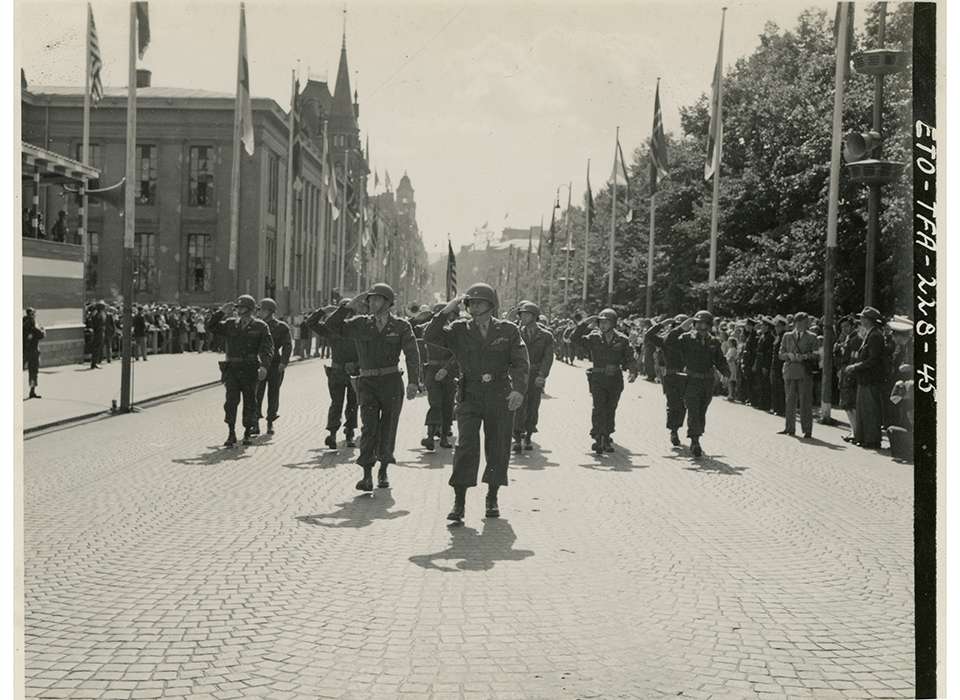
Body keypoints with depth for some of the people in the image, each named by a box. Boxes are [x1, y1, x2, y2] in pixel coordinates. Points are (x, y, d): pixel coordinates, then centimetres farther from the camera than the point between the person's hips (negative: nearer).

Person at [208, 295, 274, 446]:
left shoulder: (260, 327, 1)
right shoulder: (230, 324, 12)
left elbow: (267, 348, -7)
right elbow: (212, 327, 8)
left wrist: (264, 366, -21)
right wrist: (221, 312, -1)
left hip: (250, 370, -2)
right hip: (232, 368, 2)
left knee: (249, 401, 6)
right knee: (231, 400, -10)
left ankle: (247, 434, 19)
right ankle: (231, 434, -6)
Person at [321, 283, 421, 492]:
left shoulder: (401, 326, 2)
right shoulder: (361, 323, 8)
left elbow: (412, 354, -6)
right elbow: (330, 327, 6)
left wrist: (413, 381, -17)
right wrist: (348, 306, -2)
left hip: (392, 381, 0)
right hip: (368, 382, 0)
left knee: (388, 428, 7)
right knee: (369, 426, -12)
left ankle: (383, 472, 25)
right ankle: (367, 476, -12)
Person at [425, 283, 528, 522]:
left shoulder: (508, 331, 3)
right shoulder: (459, 330, 5)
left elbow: (521, 363, -4)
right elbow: (429, 336, -5)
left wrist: (519, 389, -20)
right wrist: (446, 311, -14)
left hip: (500, 398, 1)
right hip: (470, 398, 0)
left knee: (498, 449, 6)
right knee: (466, 446, -12)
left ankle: (492, 498, 24)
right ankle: (459, 502, -8)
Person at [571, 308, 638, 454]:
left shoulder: (622, 340, 1)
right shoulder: (593, 338, 1)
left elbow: (630, 358, 0)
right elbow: (575, 338, -5)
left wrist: (633, 372, -17)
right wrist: (585, 323, -12)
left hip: (615, 380, 2)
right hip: (598, 379, -1)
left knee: (611, 410, 9)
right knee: (599, 408, -13)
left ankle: (607, 438, 23)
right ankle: (598, 438, -12)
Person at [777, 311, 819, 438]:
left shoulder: (811, 337, 7)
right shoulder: (787, 336, 12)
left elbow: (816, 354, 1)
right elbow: (781, 354, 10)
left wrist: (805, 356, -17)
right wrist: (789, 356, -10)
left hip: (805, 372, -2)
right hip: (790, 371, 2)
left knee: (805, 401, -4)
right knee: (789, 400, 6)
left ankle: (807, 430, 1)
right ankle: (790, 428, 14)